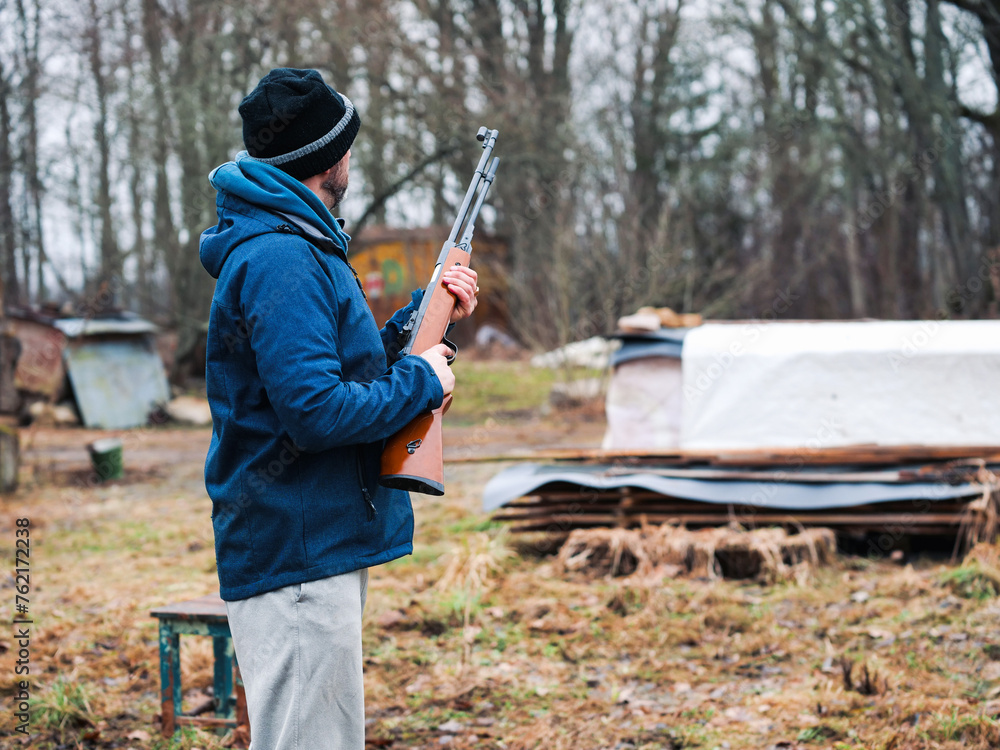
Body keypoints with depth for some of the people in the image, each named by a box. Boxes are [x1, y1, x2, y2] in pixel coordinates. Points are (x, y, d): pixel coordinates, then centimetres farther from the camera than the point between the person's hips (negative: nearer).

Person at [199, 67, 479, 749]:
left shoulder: (302, 247, 15)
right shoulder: (281, 260, -19)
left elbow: (348, 362, 24)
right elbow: (317, 411, -26)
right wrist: (422, 381, -13)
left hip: (321, 546, 11)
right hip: (297, 556, -11)